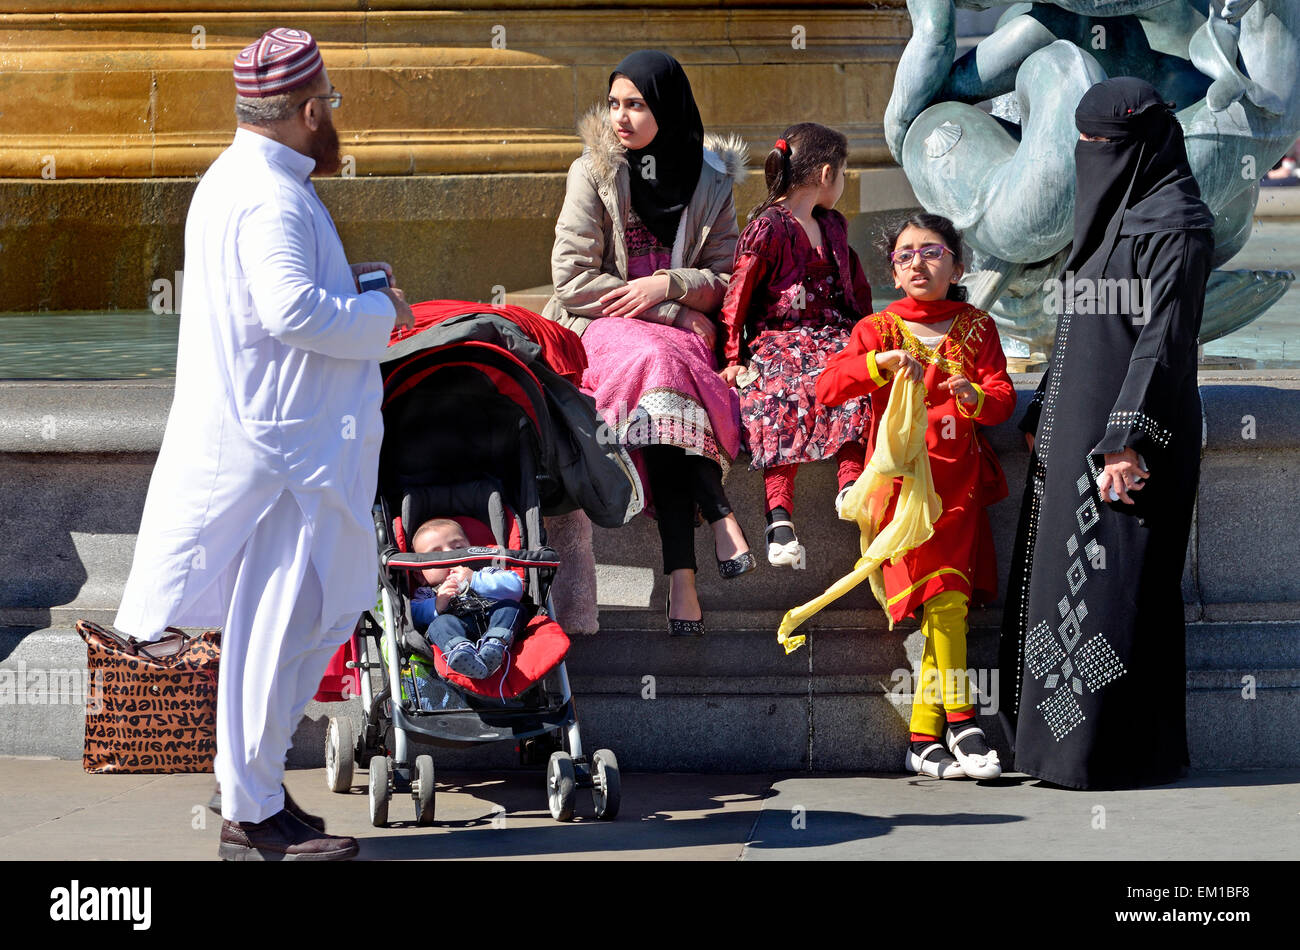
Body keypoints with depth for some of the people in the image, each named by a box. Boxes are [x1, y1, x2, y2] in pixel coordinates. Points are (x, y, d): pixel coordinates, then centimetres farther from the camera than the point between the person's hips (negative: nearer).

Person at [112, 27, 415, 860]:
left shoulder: (235, 181, 16)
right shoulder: (271, 199, -18)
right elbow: (294, 312, -27)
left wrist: (342, 282, 16)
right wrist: (379, 313, -12)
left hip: (265, 437, 11)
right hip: (282, 443, -11)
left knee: (296, 622, 16)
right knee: (277, 625, -5)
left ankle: (257, 786, 22)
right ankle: (251, 817, 1)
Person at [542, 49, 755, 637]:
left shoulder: (710, 180, 8)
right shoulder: (593, 171, 1)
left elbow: (727, 280, 9)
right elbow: (572, 281, -6)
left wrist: (667, 285, -12)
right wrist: (678, 314, -10)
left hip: (682, 330, 2)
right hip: (601, 327, -1)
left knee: (658, 391, -34)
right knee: (656, 358, -36)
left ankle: (681, 574, -39)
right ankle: (720, 517, -35)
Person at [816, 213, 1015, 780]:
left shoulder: (976, 328, 15)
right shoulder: (879, 329, 8)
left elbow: (1003, 398, 4)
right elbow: (826, 388, -6)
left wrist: (975, 397, -19)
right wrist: (882, 361, -22)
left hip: (958, 482, 2)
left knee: (949, 601, -11)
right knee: (944, 598, -18)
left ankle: (923, 740, -7)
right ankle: (960, 722, -11)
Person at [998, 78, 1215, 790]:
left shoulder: (1172, 223, -13)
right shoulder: (1112, 212, 16)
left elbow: (1164, 337, -19)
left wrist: (1127, 440, -24)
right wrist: (1043, 415, 21)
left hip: (1130, 426, -10)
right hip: (1077, 427, 10)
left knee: (1116, 589, -6)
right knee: (1058, 576, 11)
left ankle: (1125, 750, 1)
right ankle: (1058, 736, 18)